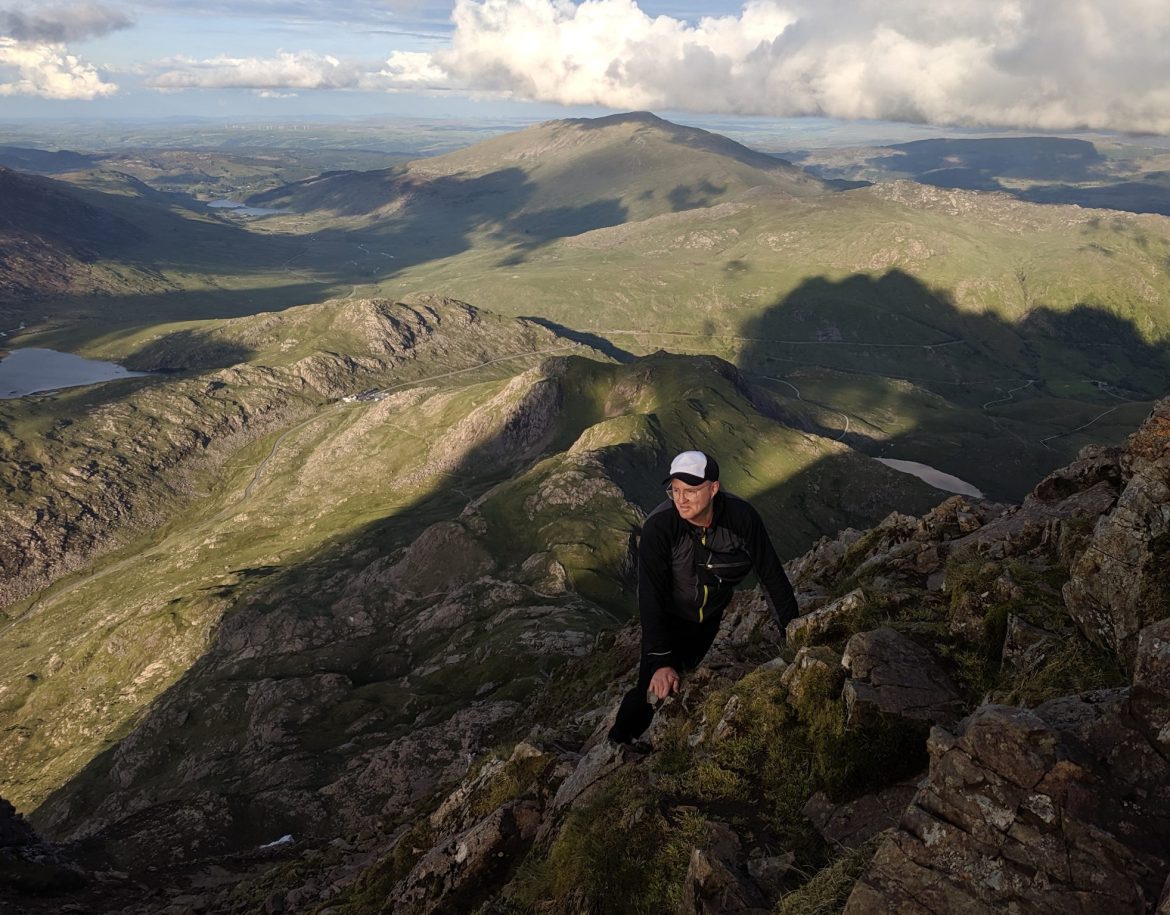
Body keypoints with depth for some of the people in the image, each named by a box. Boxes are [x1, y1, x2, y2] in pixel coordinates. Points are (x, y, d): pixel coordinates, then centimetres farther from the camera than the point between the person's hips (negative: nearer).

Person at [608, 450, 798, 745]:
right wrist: (660, 662, -34)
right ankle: (618, 743, 19)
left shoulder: (742, 517, -28)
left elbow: (772, 575, -16)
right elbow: (651, 597, -31)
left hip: (711, 619, 3)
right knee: (654, 687, -8)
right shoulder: (658, 526, -34)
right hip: (669, 619, -3)